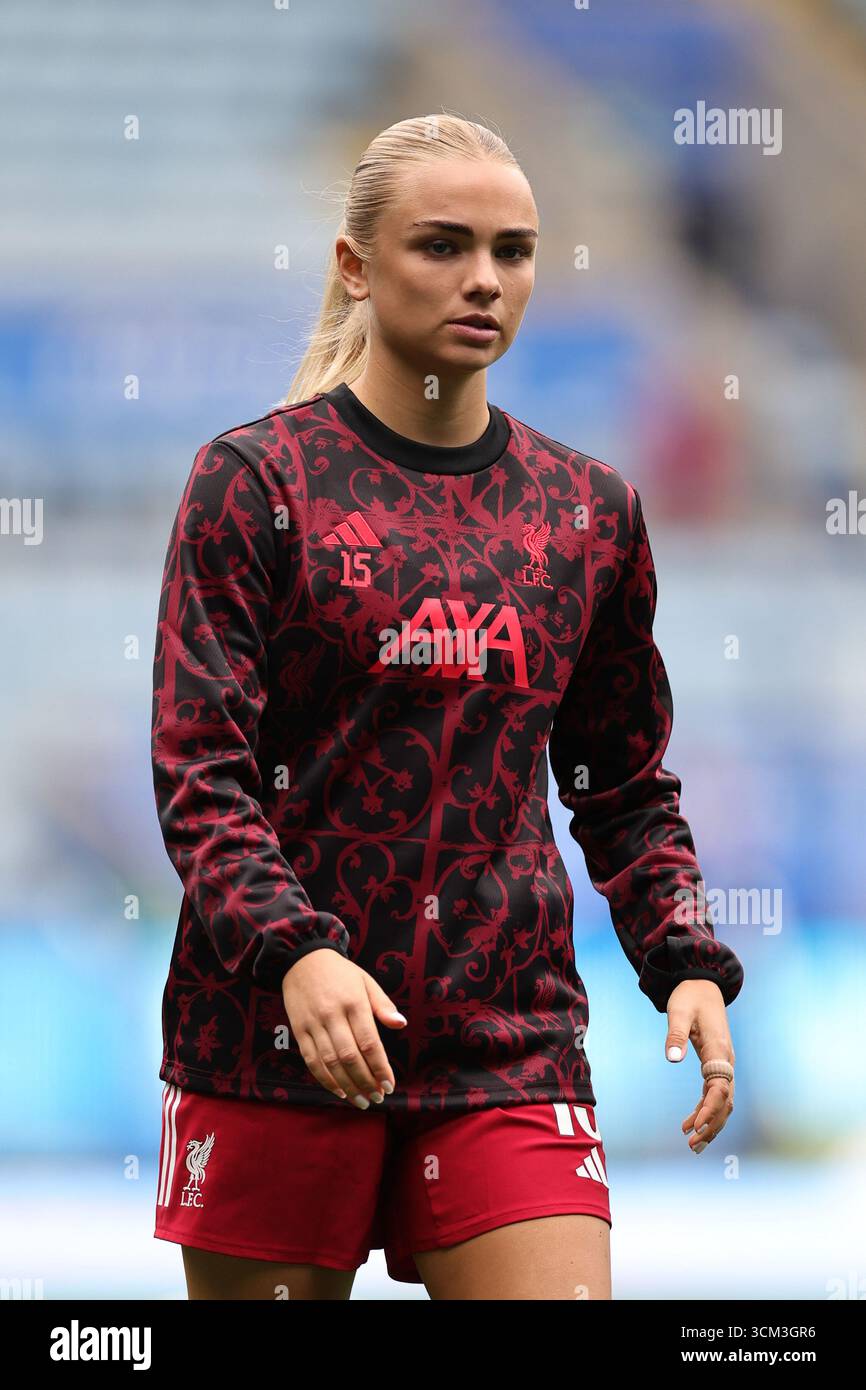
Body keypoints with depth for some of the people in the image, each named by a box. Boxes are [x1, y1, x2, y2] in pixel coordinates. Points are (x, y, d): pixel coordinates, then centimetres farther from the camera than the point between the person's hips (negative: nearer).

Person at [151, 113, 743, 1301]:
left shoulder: (588, 510, 12)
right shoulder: (254, 480, 0)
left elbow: (627, 788, 18)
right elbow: (198, 772, -7)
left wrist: (686, 965, 1)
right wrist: (296, 954, -23)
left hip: (513, 1044, 3)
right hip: (273, 1037, -3)